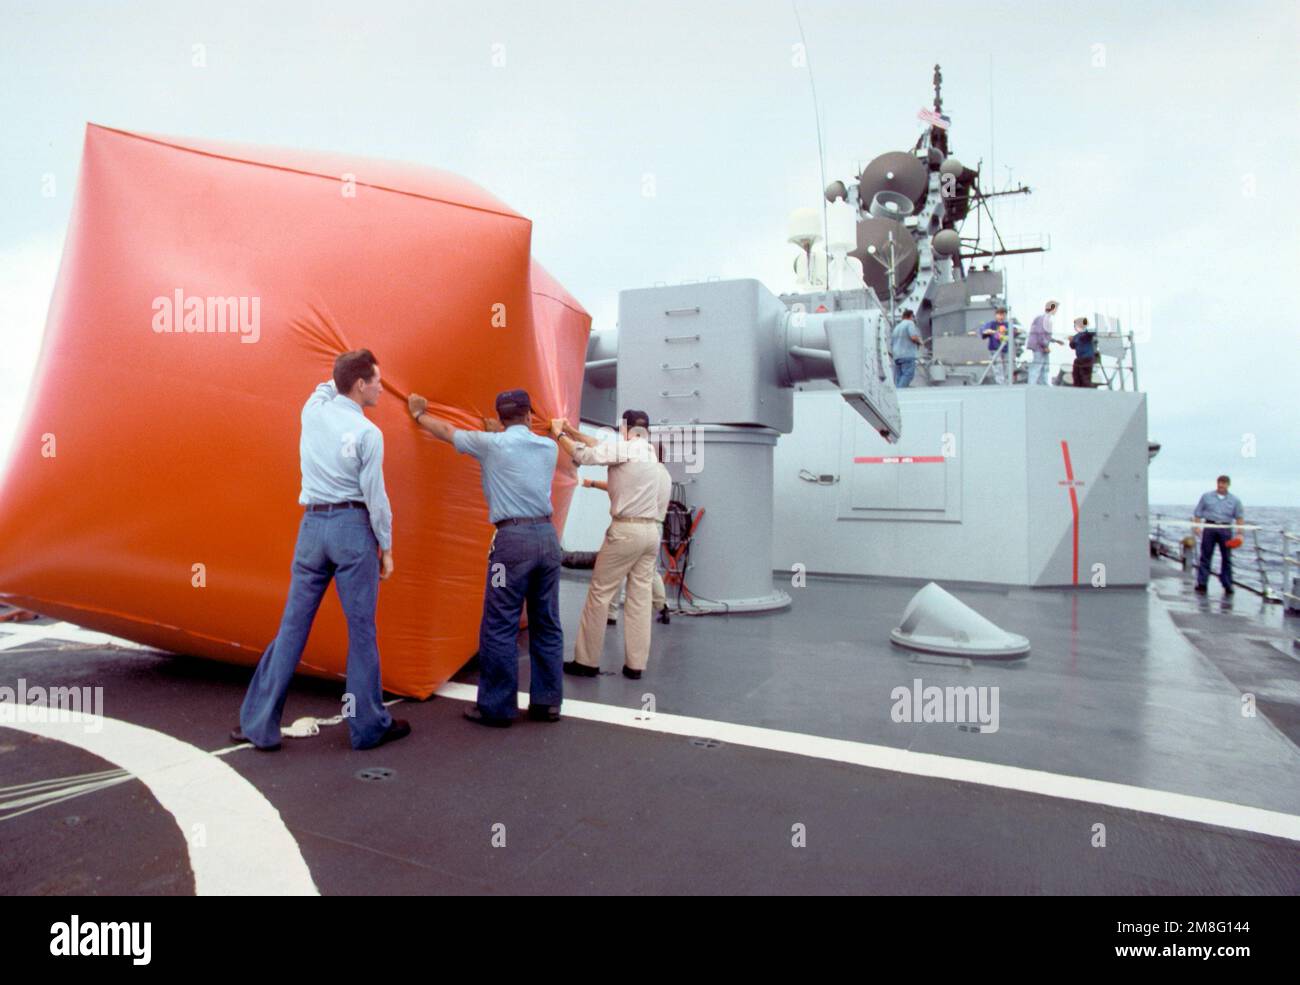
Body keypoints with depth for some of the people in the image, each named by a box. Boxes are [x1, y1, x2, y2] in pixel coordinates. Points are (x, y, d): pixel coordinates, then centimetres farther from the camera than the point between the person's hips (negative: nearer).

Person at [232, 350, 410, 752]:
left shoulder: (313, 411, 5)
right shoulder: (368, 432, -9)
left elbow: (327, 386, 31)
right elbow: (375, 496, -8)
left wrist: (349, 368, 36)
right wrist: (386, 546, 1)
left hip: (312, 524, 5)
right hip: (353, 527, -5)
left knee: (292, 627, 10)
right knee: (361, 630, 2)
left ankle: (259, 723, 16)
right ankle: (369, 726, 12)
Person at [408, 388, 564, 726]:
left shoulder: (492, 443, 0)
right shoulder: (549, 447, 12)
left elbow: (446, 431, 16)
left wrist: (418, 413, 34)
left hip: (514, 537, -5)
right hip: (548, 535, 5)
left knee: (500, 627, 2)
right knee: (547, 624, 10)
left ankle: (497, 708, 9)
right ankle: (547, 702, 17)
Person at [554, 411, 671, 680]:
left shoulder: (624, 447, -4)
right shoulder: (651, 453, 18)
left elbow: (584, 455, -4)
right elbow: (603, 447, 22)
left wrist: (559, 434, 10)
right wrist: (573, 431, 25)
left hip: (626, 530, -7)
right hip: (652, 531, 7)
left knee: (599, 594, 3)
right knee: (640, 598, 8)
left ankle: (587, 661, 9)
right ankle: (635, 665, 9)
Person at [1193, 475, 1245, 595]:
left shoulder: (1235, 500, 11)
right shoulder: (1206, 497, 11)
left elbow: (1239, 518, 6)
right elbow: (1197, 514, 9)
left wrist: (1239, 533, -5)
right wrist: (1197, 527, -4)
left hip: (1226, 529, 1)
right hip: (1209, 528, -1)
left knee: (1226, 558, 4)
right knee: (1205, 556, -2)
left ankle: (1227, 586, 13)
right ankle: (1201, 584, 0)